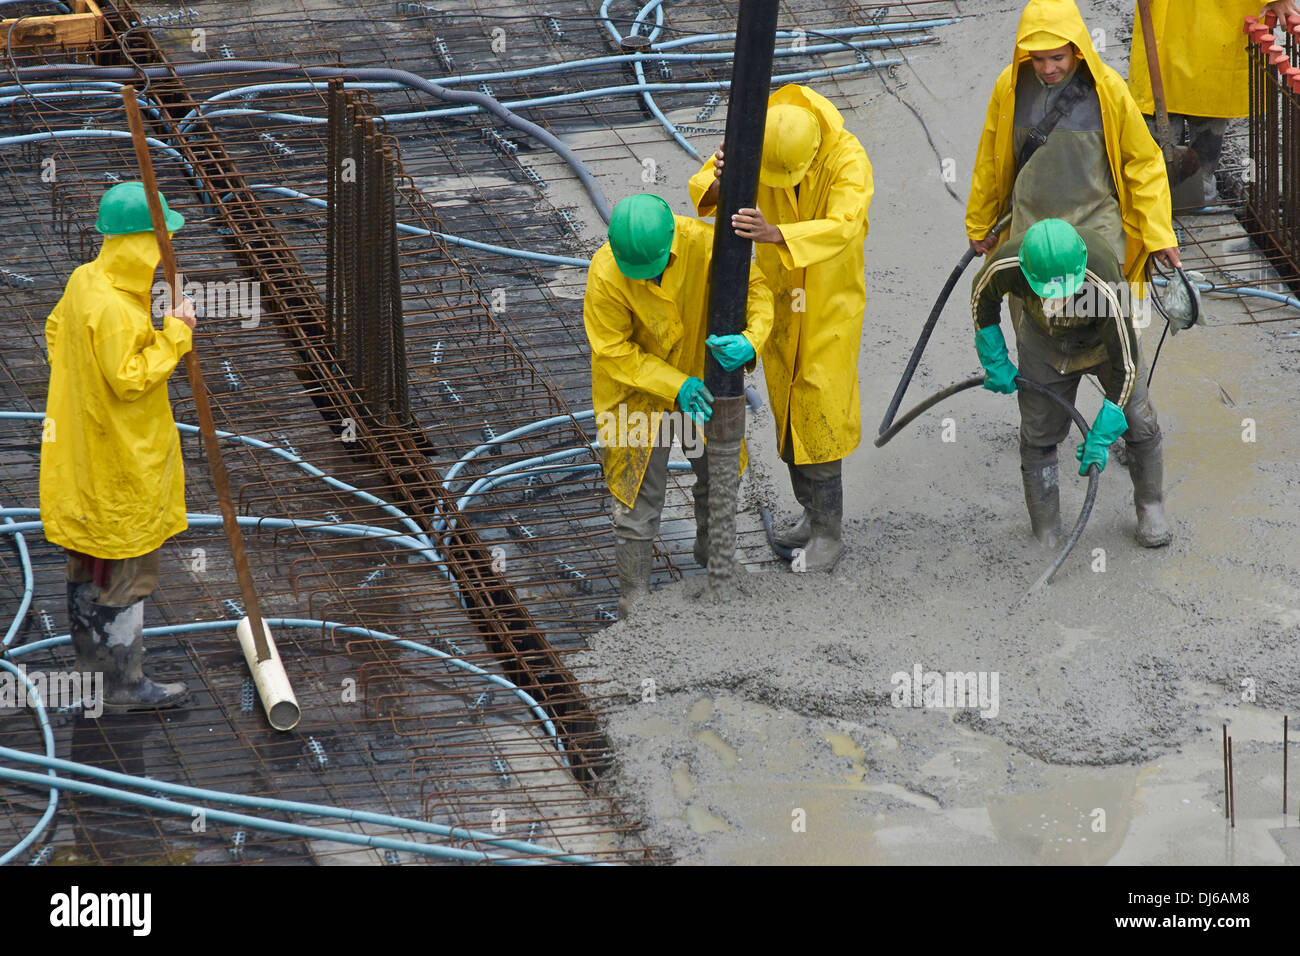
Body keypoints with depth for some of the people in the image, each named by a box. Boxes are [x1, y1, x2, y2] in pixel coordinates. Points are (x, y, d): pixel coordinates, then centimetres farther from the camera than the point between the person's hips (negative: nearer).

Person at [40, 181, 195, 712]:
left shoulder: (84, 281, 1)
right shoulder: (112, 308, -29)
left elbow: (55, 331, 16)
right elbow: (130, 378, -29)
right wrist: (174, 335, -22)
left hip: (83, 448, 10)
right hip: (122, 463, -10)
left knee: (89, 572, 21)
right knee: (126, 574, 2)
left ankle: (92, 667, 34)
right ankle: (124, 687, 11)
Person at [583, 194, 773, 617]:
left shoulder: (703, 244, -27)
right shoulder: (606, 273, -31)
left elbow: (755, 288, -18)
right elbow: (612, 349, -22)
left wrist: (750, 341, -39)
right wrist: (674, 386, -30)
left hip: (698, 377, 3)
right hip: (636, 388, -3)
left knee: (718, 471, 22)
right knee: (639, 491, 4)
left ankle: (711, 547, 51)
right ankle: (634, 594, 21)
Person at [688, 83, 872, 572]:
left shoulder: (848, 160, -29)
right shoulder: (753, 143, -16)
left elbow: (841, 228, -43)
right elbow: (702, 189, -19)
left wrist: (775, 234, -59)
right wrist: (719, 182, -45)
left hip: (831, 296, -5)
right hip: (779, 293, 5)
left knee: (819, 407, -6)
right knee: (786, 402, 13)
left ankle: (828, 532, 3)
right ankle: (811, 511, 29)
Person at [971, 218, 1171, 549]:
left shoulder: (1104, 286, -43)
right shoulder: (1006, 266, -37)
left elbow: (1125, 364, -32)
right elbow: (982, 297, -8)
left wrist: (1101, 437, -28)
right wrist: (995, 363, -4)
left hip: (1104, 335, -2)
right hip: (1045, 342, 2)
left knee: (1139, 423, -3)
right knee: (1038, 434, 1)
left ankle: (1151, 509, 21)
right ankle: (1046, 538, 14)